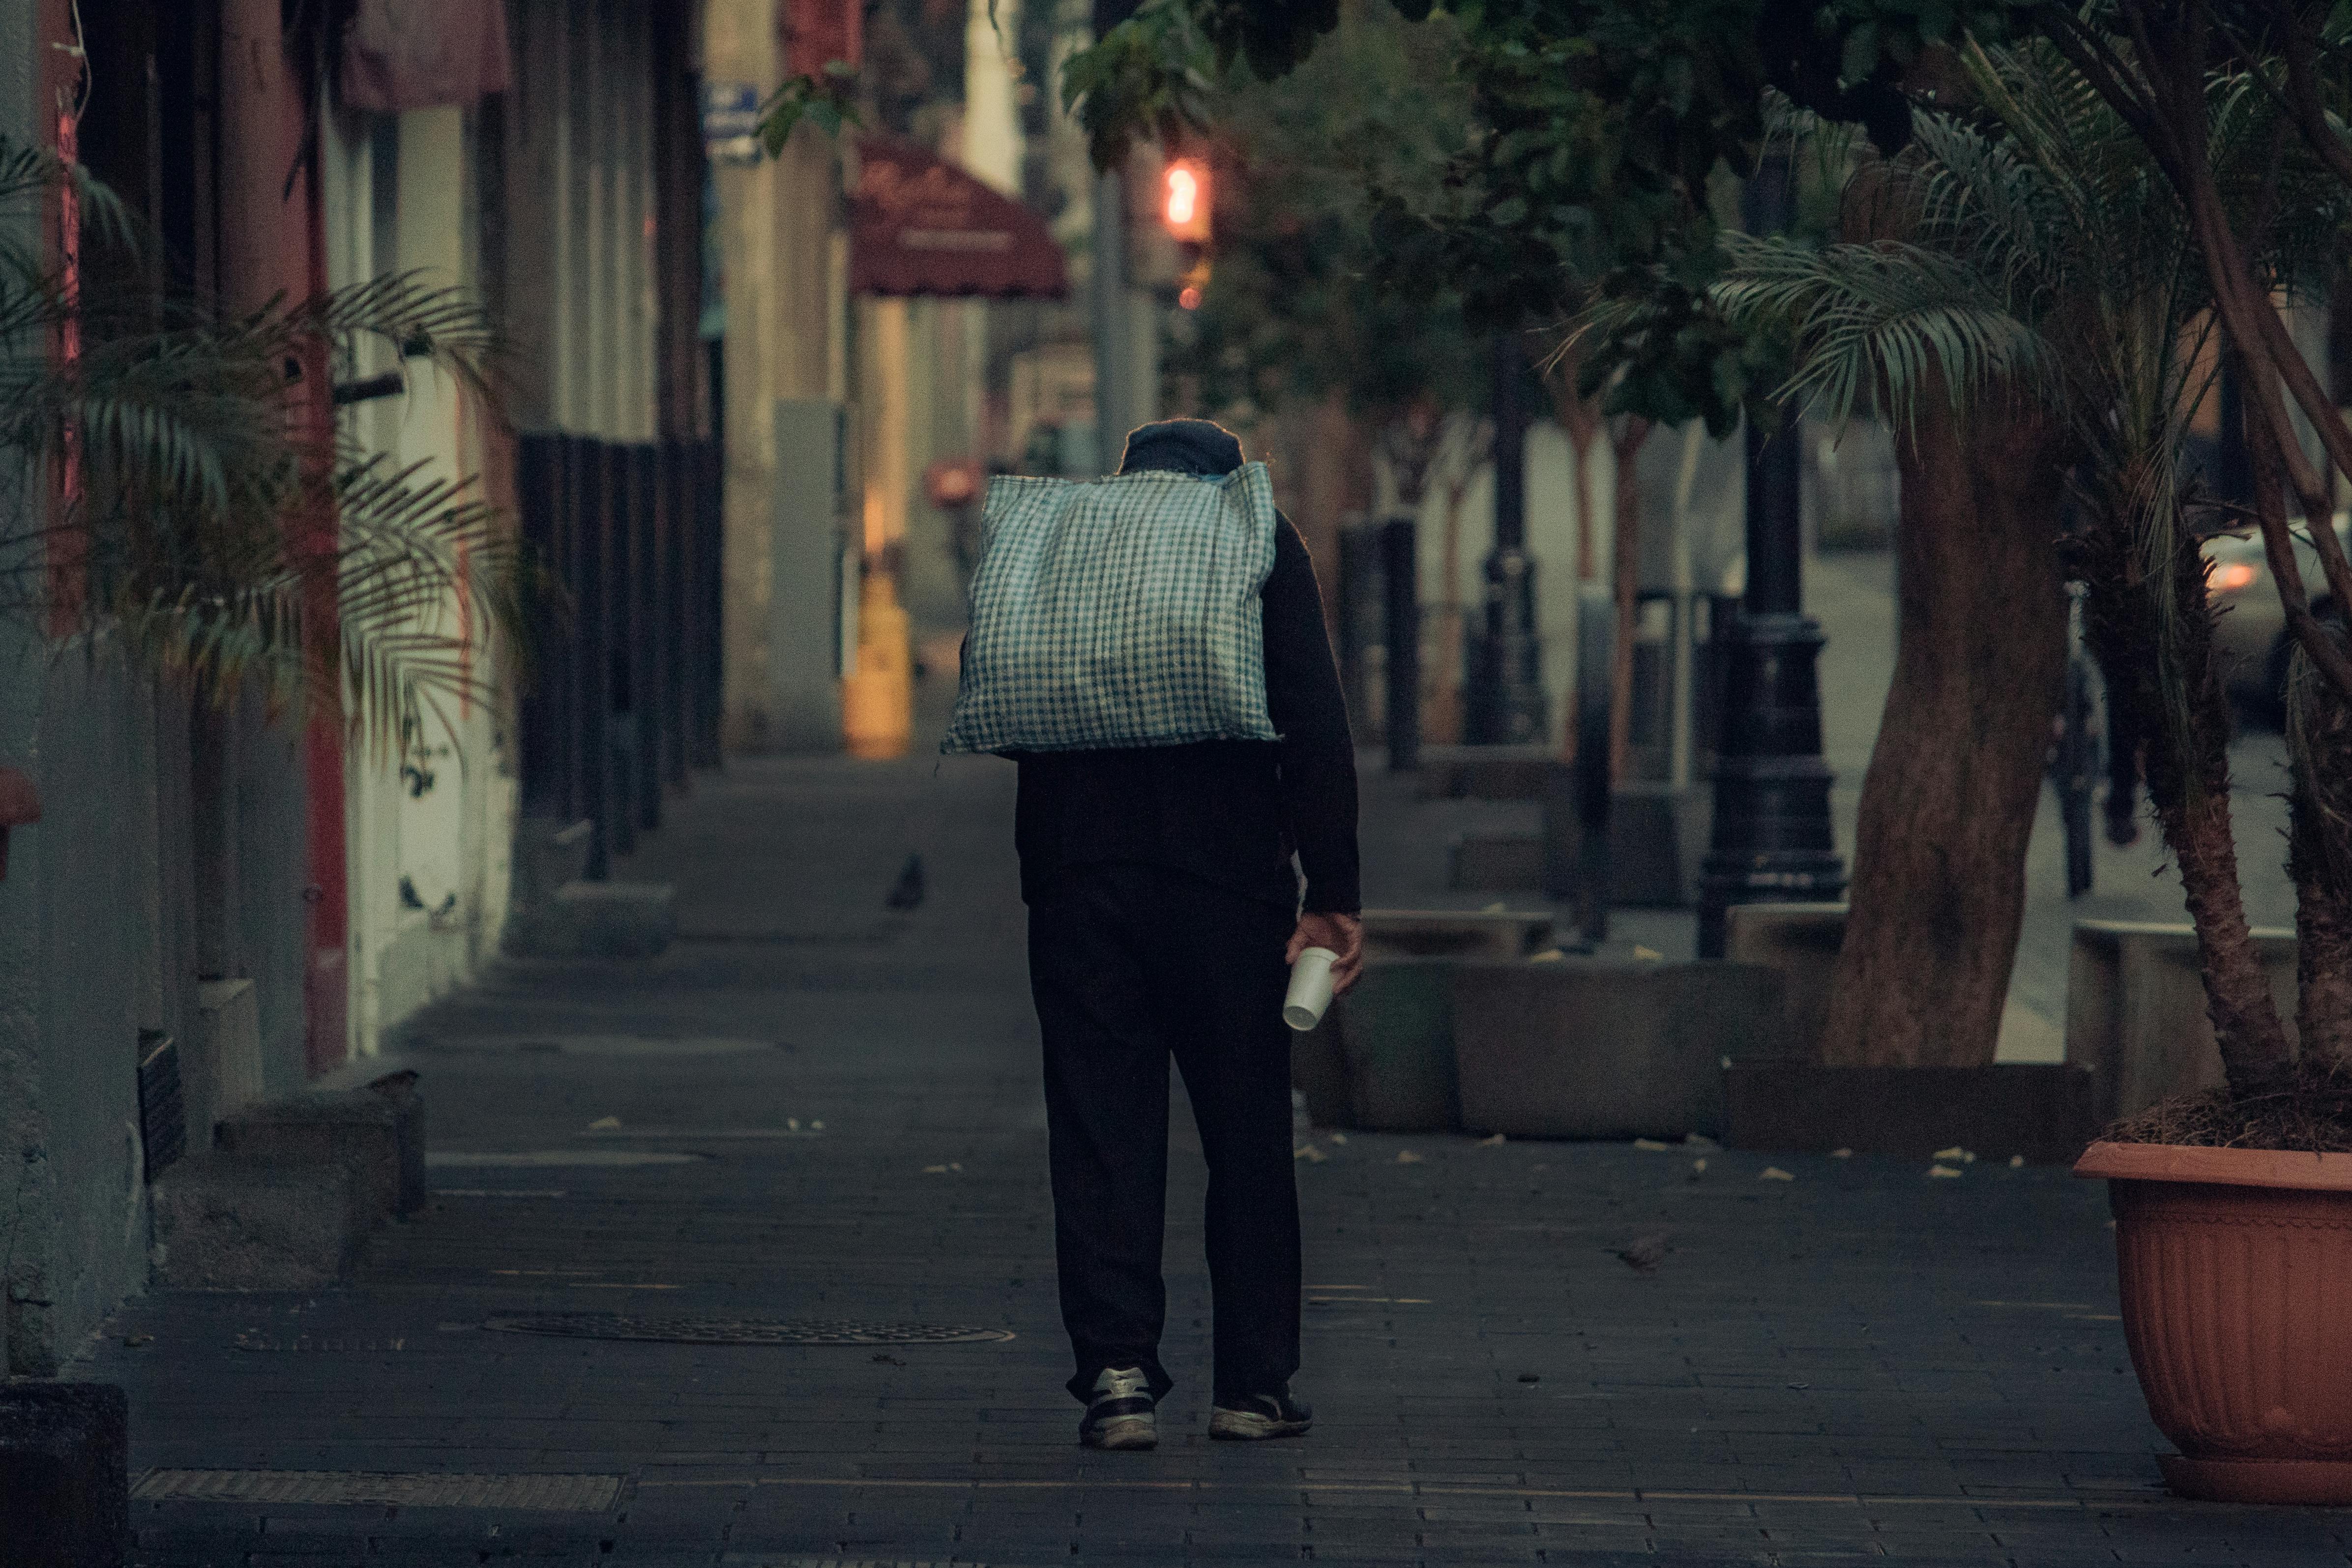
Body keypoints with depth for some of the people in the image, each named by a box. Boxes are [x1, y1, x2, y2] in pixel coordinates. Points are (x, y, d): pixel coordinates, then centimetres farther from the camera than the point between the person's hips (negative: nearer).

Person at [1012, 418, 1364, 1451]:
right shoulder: (1260, 539, 5)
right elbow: (1315, 726, -4)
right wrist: (1331, 891, -4)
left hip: (1078, 872, 1)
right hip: (1228, 877, -1)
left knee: (1100, 1131, 3)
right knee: (1247, 1133, 9)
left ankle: (1118, 1369, -8)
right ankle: (1255, 1384, 11)